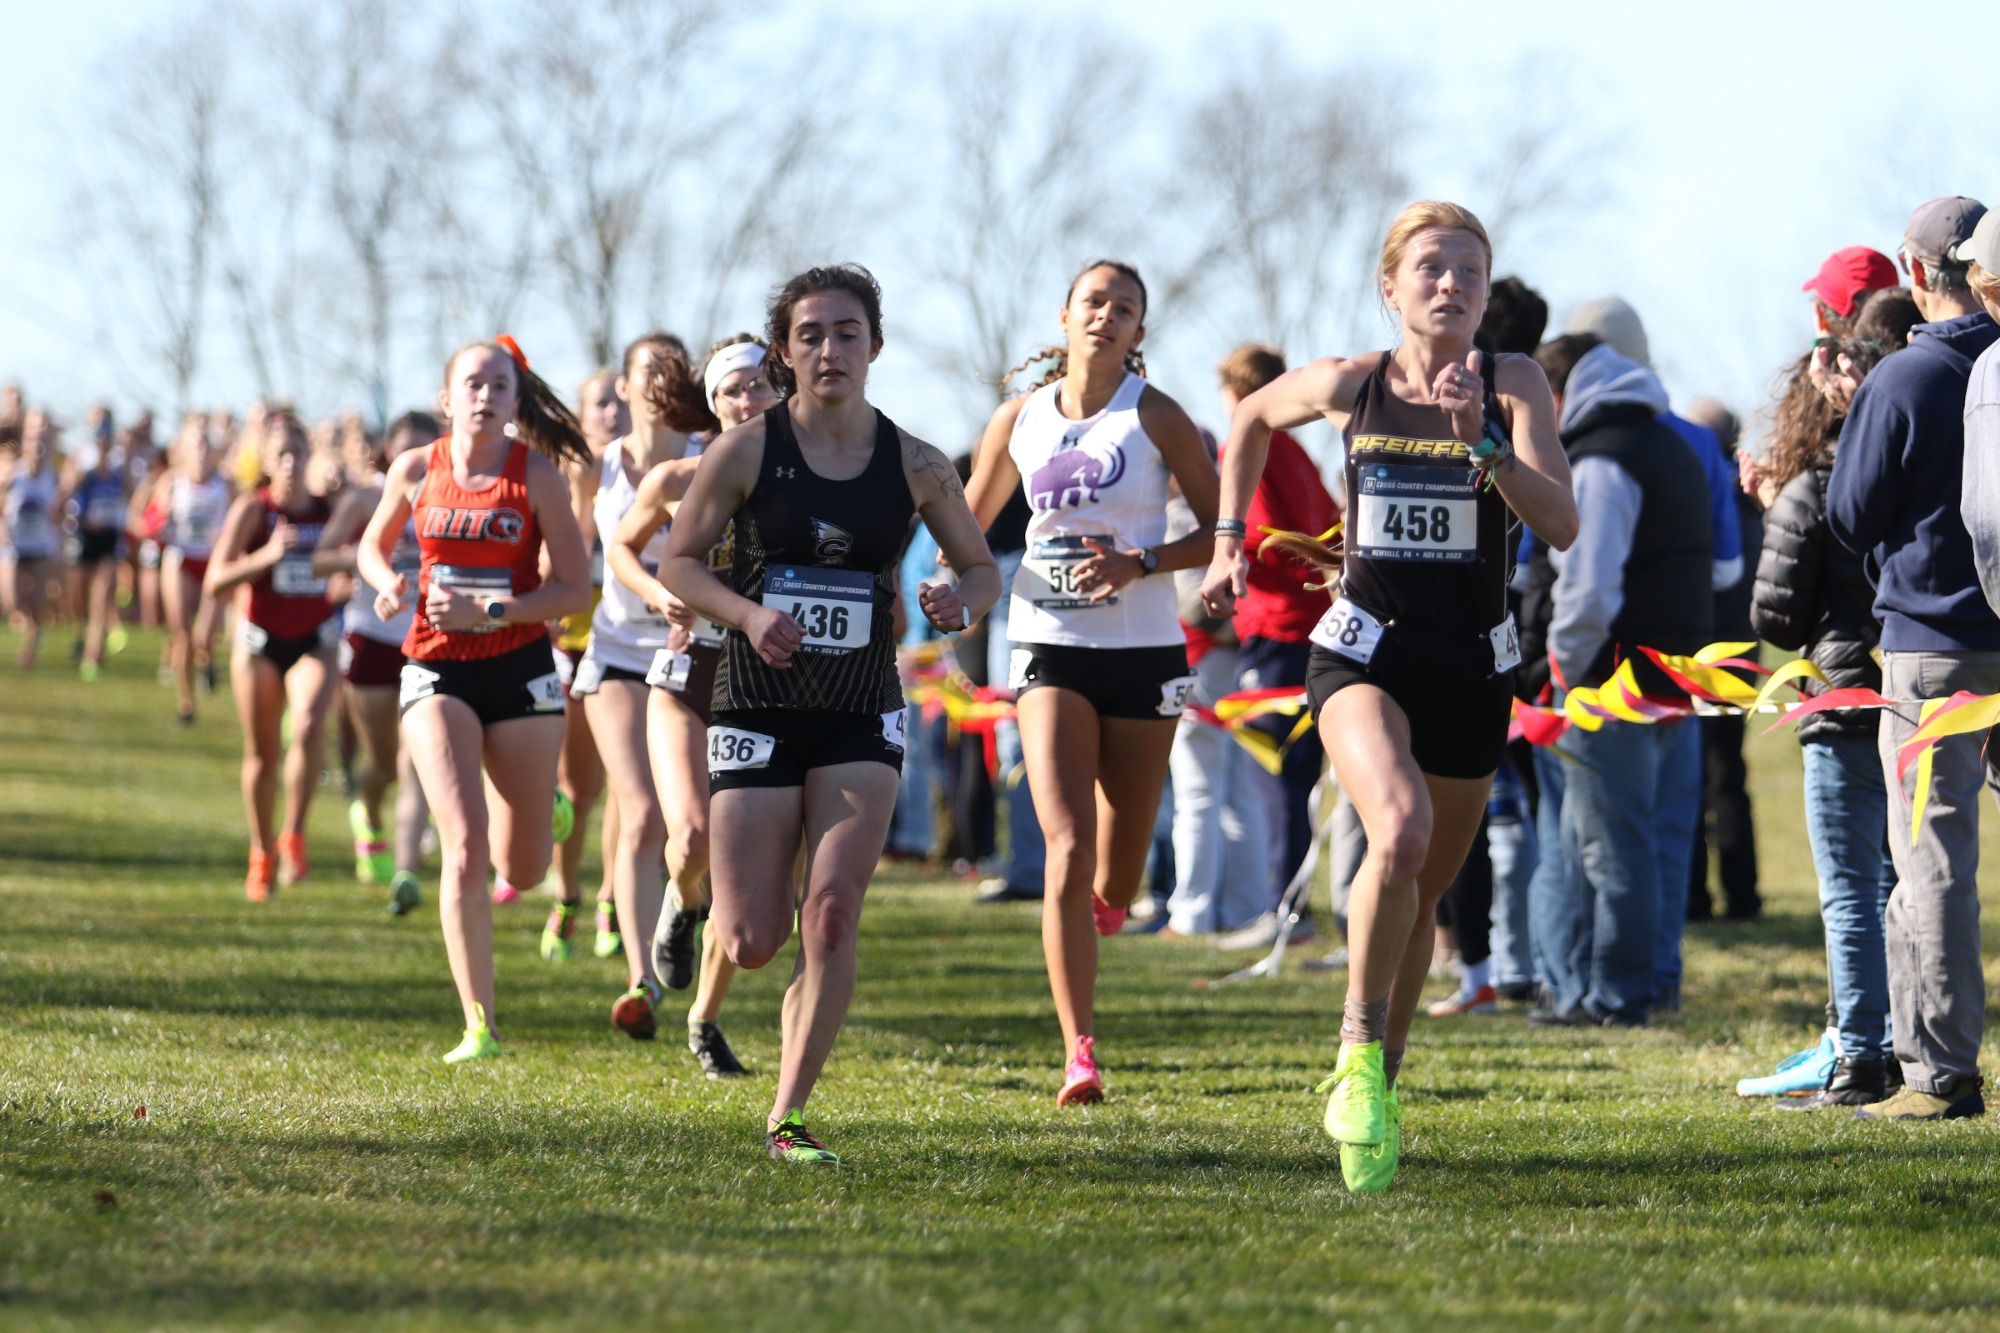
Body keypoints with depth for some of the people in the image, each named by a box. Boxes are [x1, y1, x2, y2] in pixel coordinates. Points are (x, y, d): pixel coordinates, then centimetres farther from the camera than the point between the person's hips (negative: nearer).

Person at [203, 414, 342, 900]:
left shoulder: (329, 509, 0)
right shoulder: (252, 509, -8)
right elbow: (214, 582, -17)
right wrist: (267, 555, -29)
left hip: (314, 641, 1)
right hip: (261, 642, -1)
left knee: (309, 725, -27)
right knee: (262, 754, 8)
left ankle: (294, 837, -13)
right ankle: (262, 854, 28)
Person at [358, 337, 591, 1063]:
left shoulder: (537, 474, -6)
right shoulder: (416, 471, 0)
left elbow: (575, 587, -6)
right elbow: (371, 546, 17)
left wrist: (491, 611, -17)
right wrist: (389, 585, -5)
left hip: (520, 668, 0)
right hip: (437, 671, 0)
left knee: (522, 867, 9)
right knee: (464, 848, -16)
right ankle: (479, 1025, -13)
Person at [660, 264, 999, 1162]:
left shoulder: (915, 466, 0)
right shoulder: (746, 450, -5)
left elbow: (982, 568, 10)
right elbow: (678, 561, 0)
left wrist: (961, 602, -14)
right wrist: (748, 613, -18)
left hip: (861, 718, 1)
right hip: (757, 709, -1)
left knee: (832, 916, -14)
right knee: (754, 944, -2)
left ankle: (788, 1115, -3)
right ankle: (709, 904, 38)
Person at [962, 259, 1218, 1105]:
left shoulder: (1154, 416, -2)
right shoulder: (1020, 419, 5)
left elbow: (1220, 527, -1)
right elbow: (967, 524, 18)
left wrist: (1140, 564, -16)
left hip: (1143, 651, 0)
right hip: (1051, 651, 0)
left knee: (1116, 875, 6)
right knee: (1067, 849, -15)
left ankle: (1101, 905, 46)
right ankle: (1079, 1056, -17)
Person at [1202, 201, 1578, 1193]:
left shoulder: (1512, 385, -4)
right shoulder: (1349, 385, -2)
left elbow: (1561, 524, -17)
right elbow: (1252, 419, 20)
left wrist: (1481, 441, -28)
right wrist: (1229, 539, 15)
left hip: (1472, 667, 2)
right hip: (1365, 656, -2)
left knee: (1422, 896, 13)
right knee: (1400, 831, -30)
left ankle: (1375, 1090, 34)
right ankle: (1359, 1052, -15)